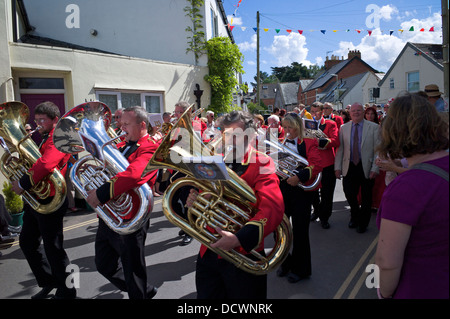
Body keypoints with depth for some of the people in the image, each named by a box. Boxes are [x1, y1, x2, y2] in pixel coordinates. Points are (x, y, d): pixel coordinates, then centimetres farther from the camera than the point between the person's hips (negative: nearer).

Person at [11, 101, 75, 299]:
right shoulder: (46, 139, 19)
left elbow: (45, 164, -30)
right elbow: (35, 161, 18)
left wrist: (22, 184, -23)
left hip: (49, 201, -10)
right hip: (35, 199, 10)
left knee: (52, 248, -1)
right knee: (27, 242, 17)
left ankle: (66, 290, 16)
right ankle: (48, 282, 31)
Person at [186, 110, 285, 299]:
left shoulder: (261, 164, -13)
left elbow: (273, 207, -27)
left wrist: (239, 238, -37)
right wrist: (193, 201, -12)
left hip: (243, 253, -5)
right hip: (209, 253, 5)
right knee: (206, 295, 19)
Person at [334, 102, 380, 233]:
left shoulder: (374, 127, -1)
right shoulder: (343, 128, 6)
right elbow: (340, 149, 5)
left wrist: (375, 168, -11)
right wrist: (338, 167, -1)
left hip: (366, 167, -1)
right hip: (349, 167, 2)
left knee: (366, 198, 9)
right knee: (349, 194, 3)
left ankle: (363, 223, 30)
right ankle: (355, 217, 32)